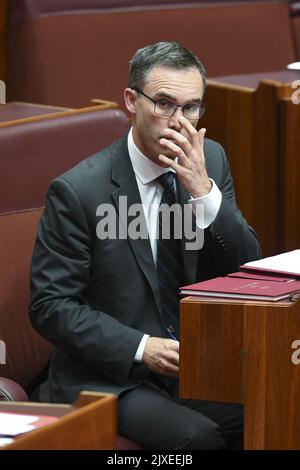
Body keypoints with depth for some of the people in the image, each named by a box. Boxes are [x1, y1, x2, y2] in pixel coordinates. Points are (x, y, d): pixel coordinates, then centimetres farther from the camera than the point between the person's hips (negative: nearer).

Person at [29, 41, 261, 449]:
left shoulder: (211, 160, 3)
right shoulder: (78, 190, -13)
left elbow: (246, 269, 1)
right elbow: (50, 305, -10)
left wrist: (204, 190, -15)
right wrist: (141, 348, -21)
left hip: (198, 365, 5)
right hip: (108, 378, -5)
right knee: (196, 435, -30)